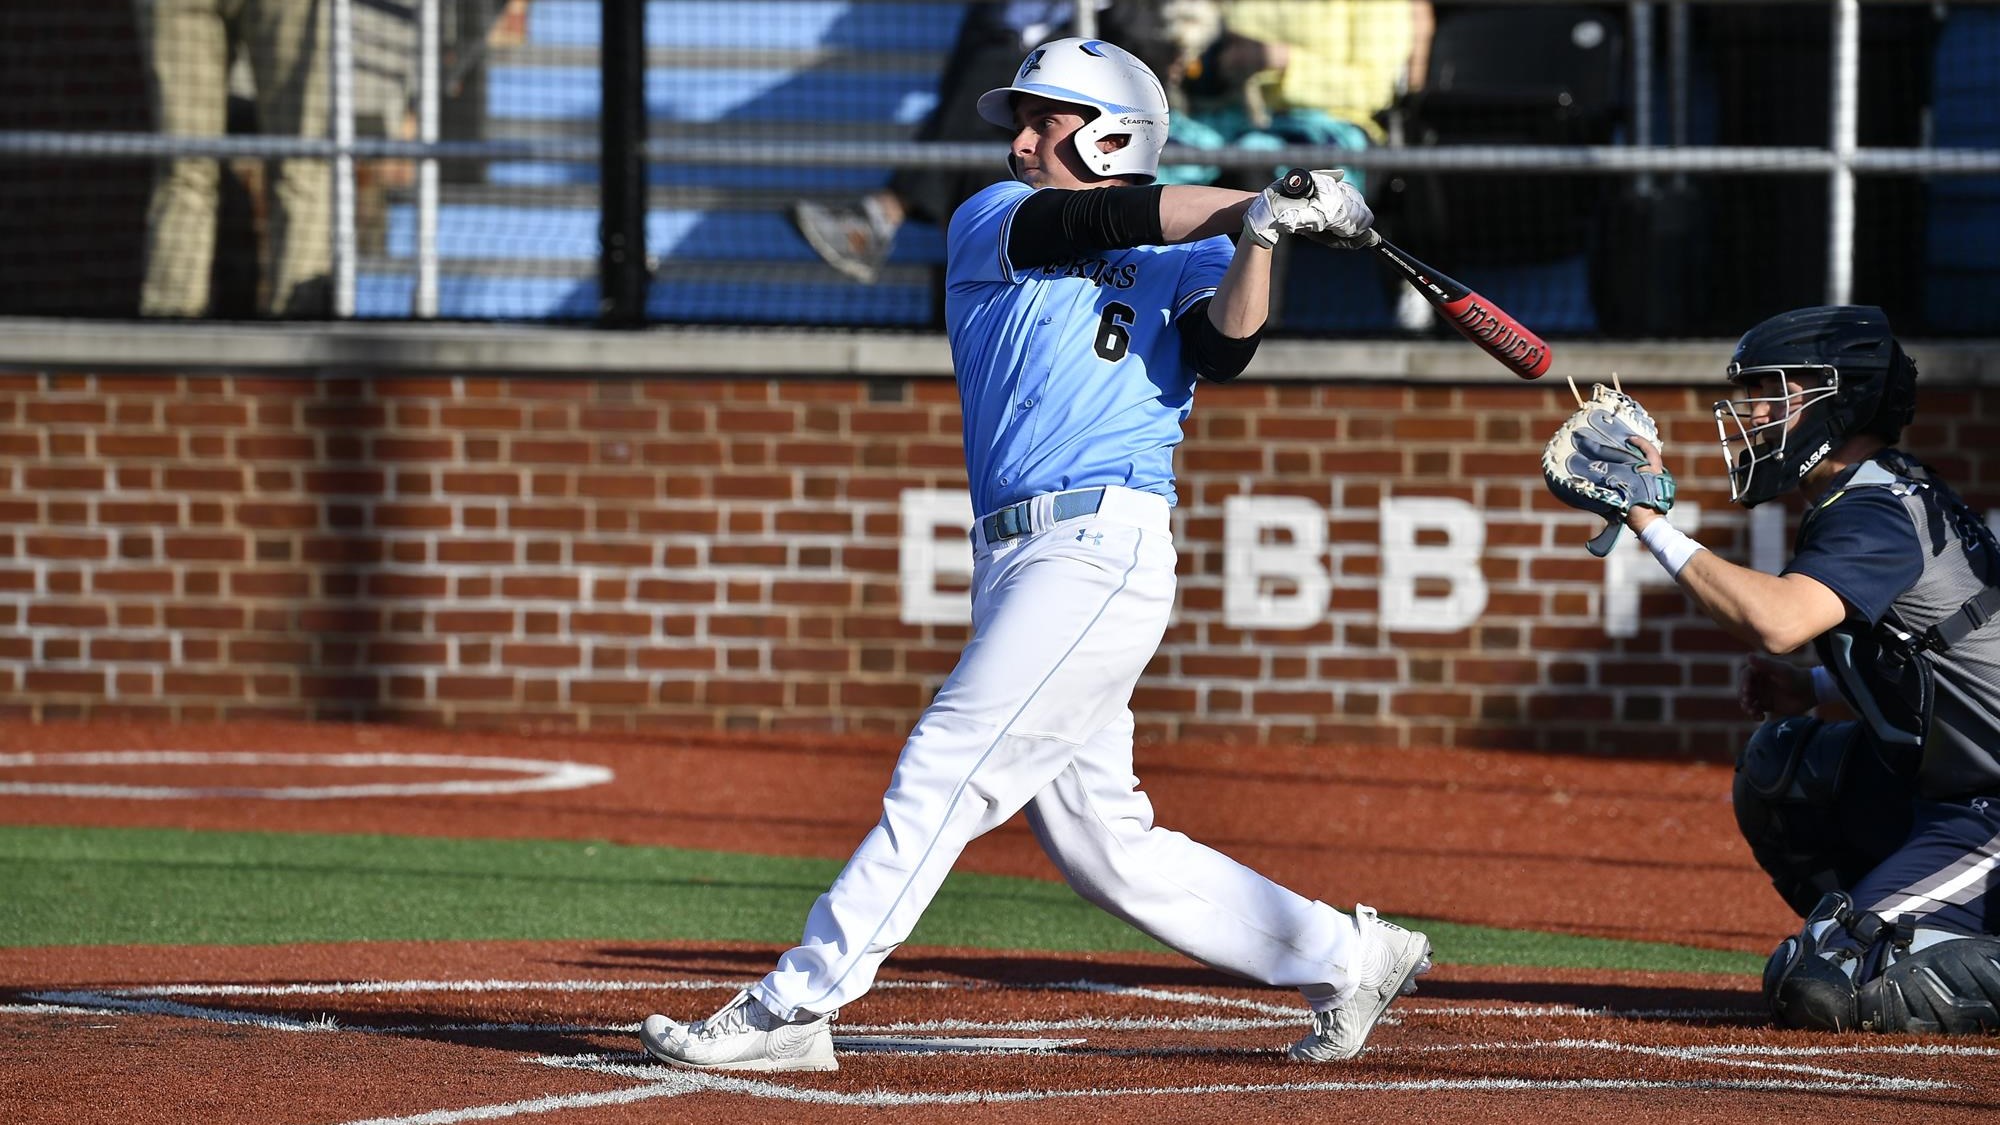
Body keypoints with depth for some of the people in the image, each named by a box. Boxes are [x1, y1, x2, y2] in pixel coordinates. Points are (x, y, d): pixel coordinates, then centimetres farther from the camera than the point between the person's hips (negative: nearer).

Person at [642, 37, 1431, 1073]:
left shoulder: (1182, 266, 8)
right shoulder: (988, 225, 17)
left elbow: (1222, 350, -11)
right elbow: (1100, 222, 0)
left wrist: (1257, 236, -26)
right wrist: (1257, 204, -4)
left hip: (1102, 550, -6)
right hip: (1013, 558, 6)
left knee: (944, 774, -12)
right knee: (1100, 842, 7)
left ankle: (791, 1008, -12)